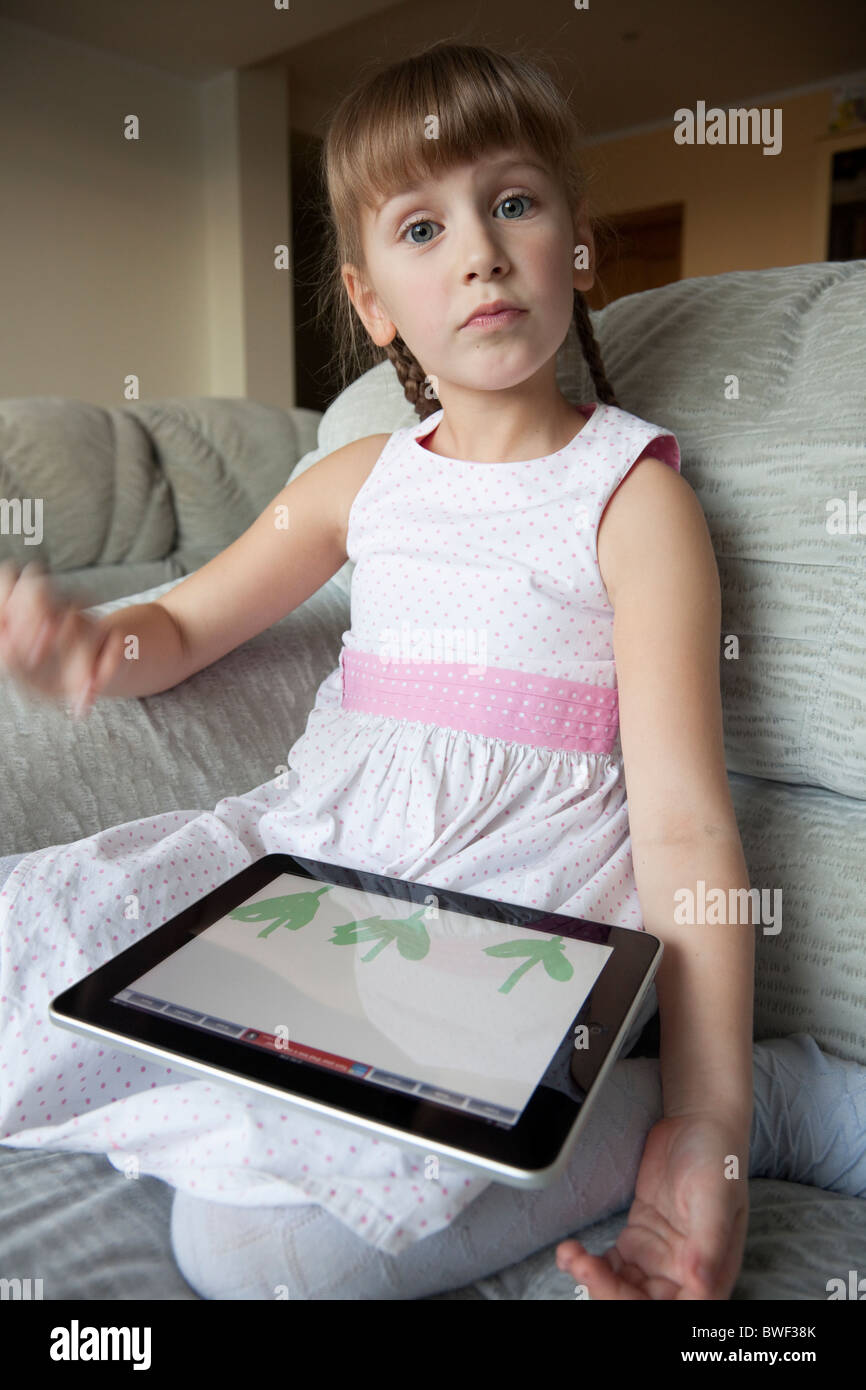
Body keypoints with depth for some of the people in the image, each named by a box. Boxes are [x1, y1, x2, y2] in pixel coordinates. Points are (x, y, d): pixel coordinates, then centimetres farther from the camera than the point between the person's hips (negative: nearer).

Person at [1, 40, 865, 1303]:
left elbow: (685, 823, -11)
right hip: (319, 843, 6)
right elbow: (178, 629, 19)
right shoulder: (364, 478, 11)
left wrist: (706, 1126, -18)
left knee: (273, 1237, -26)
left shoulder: (634, 495, -4)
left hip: (516, 889, -5)